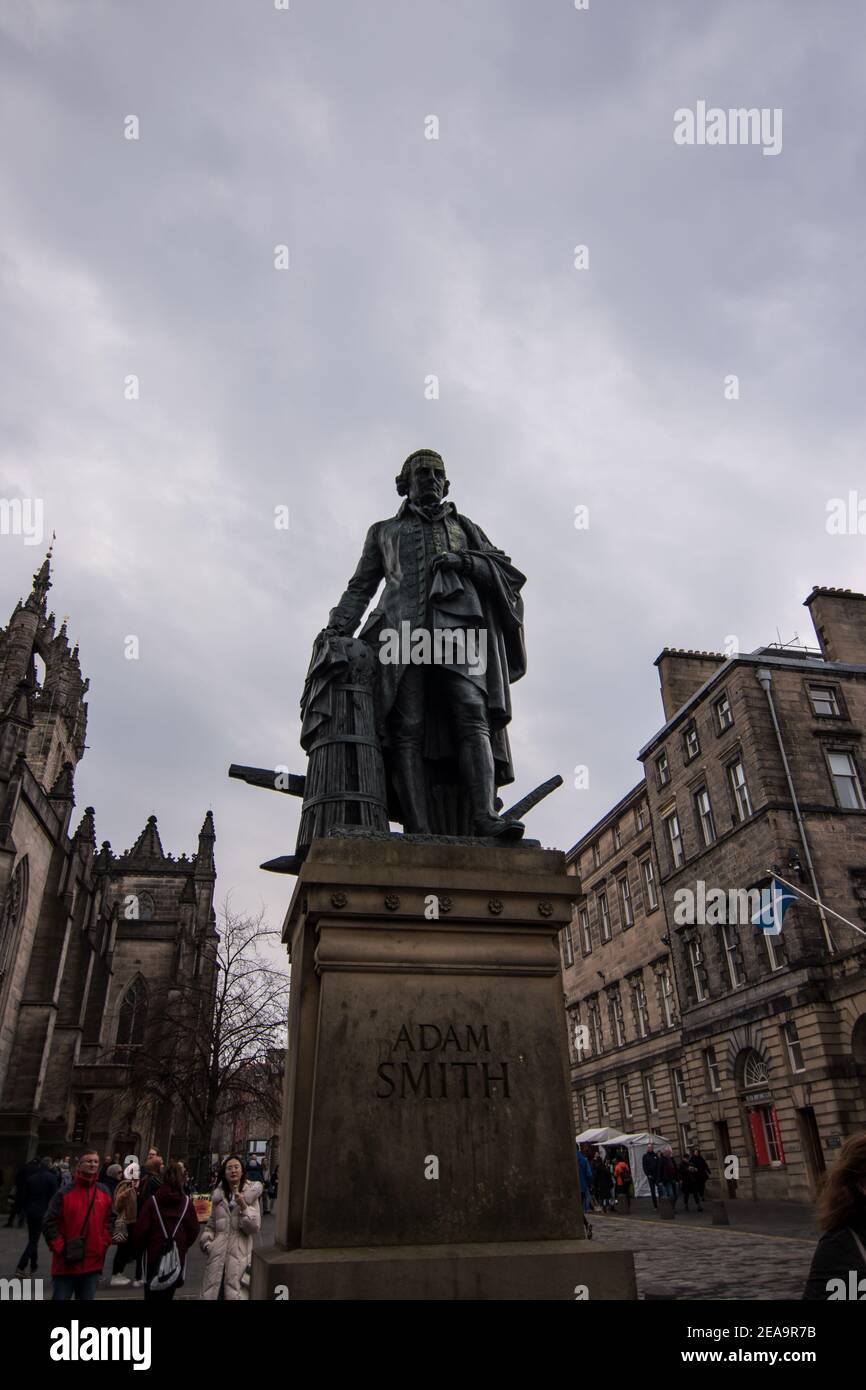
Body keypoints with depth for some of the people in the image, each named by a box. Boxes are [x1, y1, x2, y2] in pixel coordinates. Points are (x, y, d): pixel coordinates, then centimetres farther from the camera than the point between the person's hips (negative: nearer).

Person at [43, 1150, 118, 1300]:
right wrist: (61, 1248, -12)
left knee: (87, 1298, 11)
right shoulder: (64, 1193, -7)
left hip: (93, 1263, 3)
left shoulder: (104, 1193, 5)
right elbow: (49, 1224, -8)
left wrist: (103, 1245, 1)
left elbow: (110, 1220, 11)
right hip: (66, 1263, -3)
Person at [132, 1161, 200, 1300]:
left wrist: (139, 1247, 11)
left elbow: (141, 1229, -8)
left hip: (153, 1254, -1)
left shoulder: (153, 1200, -9)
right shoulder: (186, 1202, -4)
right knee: (168, 1294, 13)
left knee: (151, 1293, 12)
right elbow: (194, 1229, -1)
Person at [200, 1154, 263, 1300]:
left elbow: (254, 1227, -5)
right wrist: (207, 1243, 4)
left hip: (239, 1254, -3)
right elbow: (210, 1225, 20)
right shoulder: (219, 1196, 10)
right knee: (211, 1292, 5)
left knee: (235, 1293, -5)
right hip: (218, 1253, 3)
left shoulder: (251, 1194, 1)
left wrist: (243, 1206, -16)